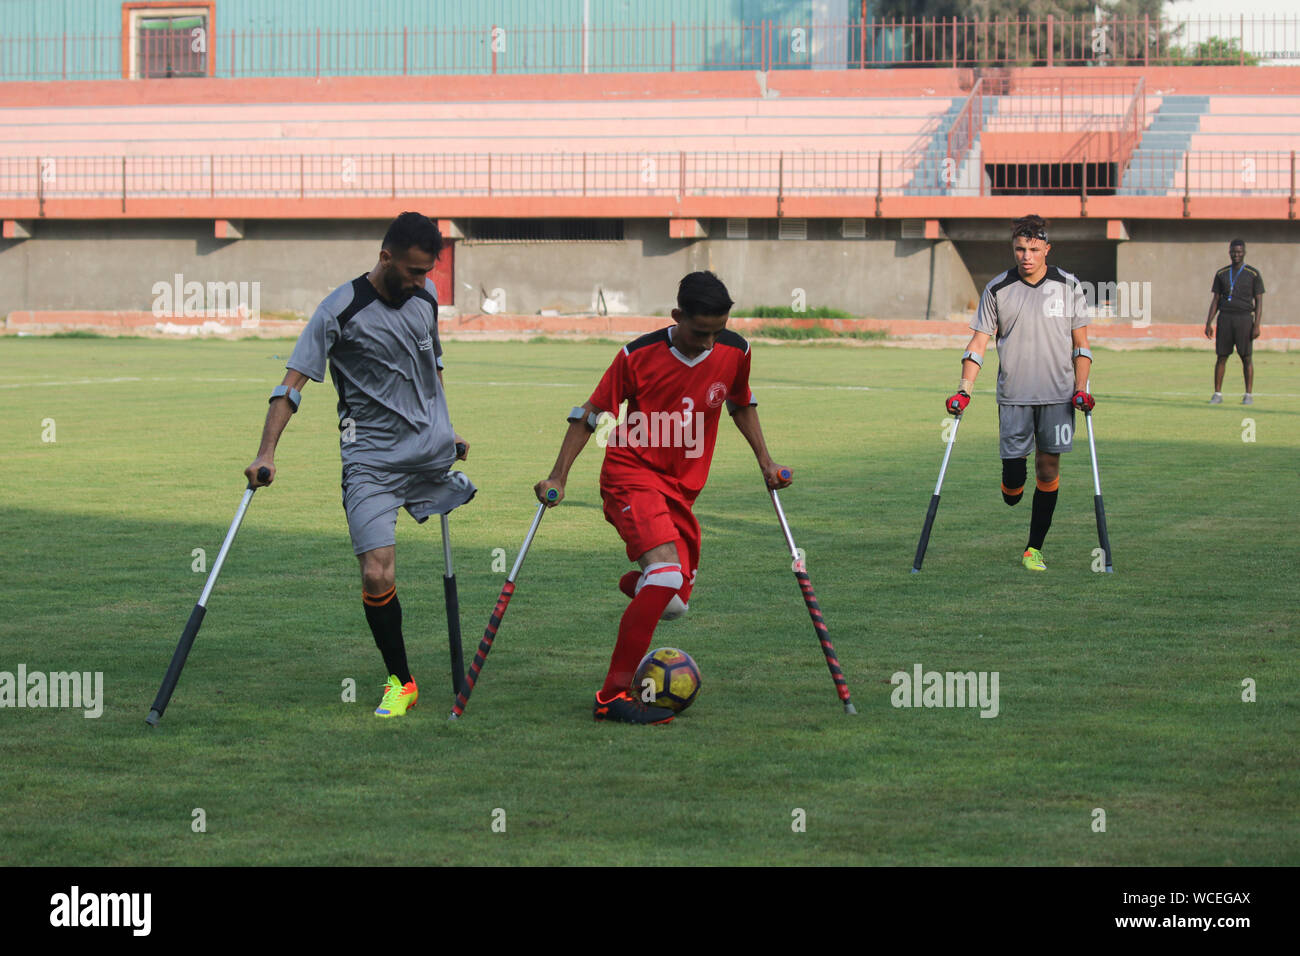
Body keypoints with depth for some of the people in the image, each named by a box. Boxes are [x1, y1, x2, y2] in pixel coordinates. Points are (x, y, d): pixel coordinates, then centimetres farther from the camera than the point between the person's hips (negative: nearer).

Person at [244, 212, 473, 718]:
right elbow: (292, 382, -15)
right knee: (376, 577, -11)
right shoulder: (341, 310, -13)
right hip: (371, 461, -6)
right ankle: (400, 682, 3)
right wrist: (266, 453, -24)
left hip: (432, 451, 6)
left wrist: (446, 430, 31)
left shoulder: (425, 297, 6)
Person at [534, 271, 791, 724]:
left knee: (673, 604, 3)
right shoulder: (639, 356, -12)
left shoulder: (734, 352, 0)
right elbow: (589, 415, -2)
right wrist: (558, 477, -5)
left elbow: (741, 403, 22)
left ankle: (635, 582, 43)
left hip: (682, 488, 6)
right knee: (666, 575, -27)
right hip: (631, 477, -6)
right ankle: (612, 696, -24)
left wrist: (764, 458, 17)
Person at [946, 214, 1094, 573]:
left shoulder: (1069, 287, 3)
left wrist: (1081, 388, -2)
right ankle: (1012, 498, 31)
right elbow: (978, 343, 3)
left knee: (1049, 468, -1)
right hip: (1014, 395, 0)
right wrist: (964, 391, -7)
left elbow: (1081, 344, 9)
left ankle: (1034, 549, 7)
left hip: (1058, 395, 0)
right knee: (1013, 471, -5)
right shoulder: (997, 290, 1)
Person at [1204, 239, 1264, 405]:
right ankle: (1217, 394, 5)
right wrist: (1208, 323, 4)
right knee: (1221, 356, 1)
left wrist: (1257, 325, -10)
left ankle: (1249, 395, 2)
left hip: (1244, 318, -3)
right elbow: (1215, 300, 12)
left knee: (1246, 357, -3)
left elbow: (1259, 301, 0)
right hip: (1225, 318, 3)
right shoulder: (1221, 274, 11)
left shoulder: (1253, 274, 2)